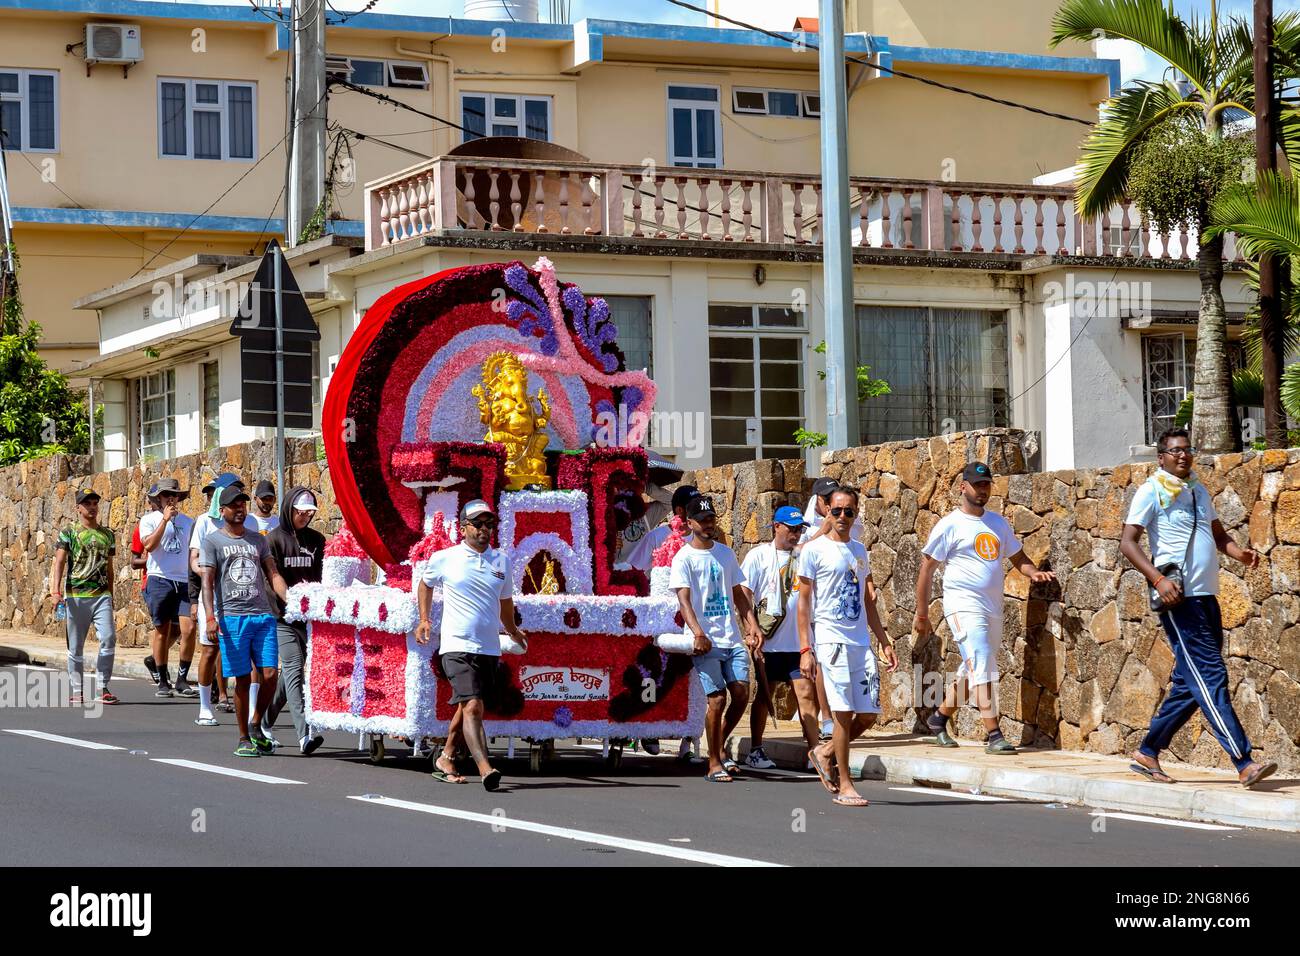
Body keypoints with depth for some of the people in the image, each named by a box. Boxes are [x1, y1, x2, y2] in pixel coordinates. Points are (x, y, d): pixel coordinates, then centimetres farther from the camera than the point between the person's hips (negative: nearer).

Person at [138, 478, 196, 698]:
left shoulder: (188, 521, 16)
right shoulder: (149, 520, 4)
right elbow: (149, 545, -13)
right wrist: (165, 519, -14)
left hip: (184, 581, 3)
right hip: (160, 580, -3)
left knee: (189, 628, -11)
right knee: (161, 631, 1)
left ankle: (182, 679, -2)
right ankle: (163, 682, 9)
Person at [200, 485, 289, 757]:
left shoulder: (258, 540, 18)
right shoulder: (213, 541, 5)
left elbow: (273, 575, 13)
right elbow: (207, 582, -2)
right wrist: (210, 617, -14)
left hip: (263, 615, 4)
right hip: (232, 617, -4)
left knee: (270, 675, -6)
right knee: (243, 679, -3)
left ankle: (256, 726, 16)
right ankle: (244, 739, 7)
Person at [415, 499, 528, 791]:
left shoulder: (502, 561, 9)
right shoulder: (443, 559, -1)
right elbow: (425, 584, 19)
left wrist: (512, 630, 33)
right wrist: (424, 620, 11)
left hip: (489, 649, 5)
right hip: (457, 647, -5)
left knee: (467, 708, 13)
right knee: (473, 706, -19)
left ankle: (446, 760, 30)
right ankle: (485, 769, -30)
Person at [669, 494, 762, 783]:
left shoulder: (726, 553, 15)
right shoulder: (684, 558, -3)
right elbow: (684, 599, -13)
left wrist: (753, 626, 7)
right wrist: (698, 633, -27)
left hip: (732, 638, 5)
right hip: (705, 641, -5)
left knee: (741, 694, -2)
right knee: (717, 699, -9)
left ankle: (720, 747, 19)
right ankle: (714, 763, 2)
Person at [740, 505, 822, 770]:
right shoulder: (759, 555, -1)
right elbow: (744, 595, -4)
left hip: (798, 641, 3)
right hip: (769, 642, -3)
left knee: (807, 694, -3)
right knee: (763, 695, 7)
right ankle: (755, 751, 17)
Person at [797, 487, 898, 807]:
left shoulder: (859, 551, 16)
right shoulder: (814, 550, -1)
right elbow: (804, 603, -3)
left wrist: (885, 643, 17)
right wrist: (805, 650, -10)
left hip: (861, 642, 6)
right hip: (830, 639, -6)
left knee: (868, 714, 2)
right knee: (844, 712, -9)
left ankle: (825, 753, 24)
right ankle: (844, 786, -1)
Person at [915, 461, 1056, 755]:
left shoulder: (997, 522, 14)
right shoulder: (950, 524, -5)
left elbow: (1017, 556, 21)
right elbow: (927, 568, -3)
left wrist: (1033, 572, -3)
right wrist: (922, 615, -4)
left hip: (993, 607, 7)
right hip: (964, 606, -7)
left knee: (973, 670, 15)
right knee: (982, 666, -17)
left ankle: (940, 717, 33)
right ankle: (994, 735, -20)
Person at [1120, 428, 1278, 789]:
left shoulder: (1199, 491, 19)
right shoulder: (1152, 492, -4)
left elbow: (1218, 534, 27)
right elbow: (1128, 542, -10)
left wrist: (1239, 553, 4)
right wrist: (1157, 579, -23)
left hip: (1207, 597, 8)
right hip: (1179, 598, -8)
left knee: (1191, 684, 10)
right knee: (1210, 677, -12)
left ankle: (1147, 752, 21)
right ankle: (1244, 763, -17)